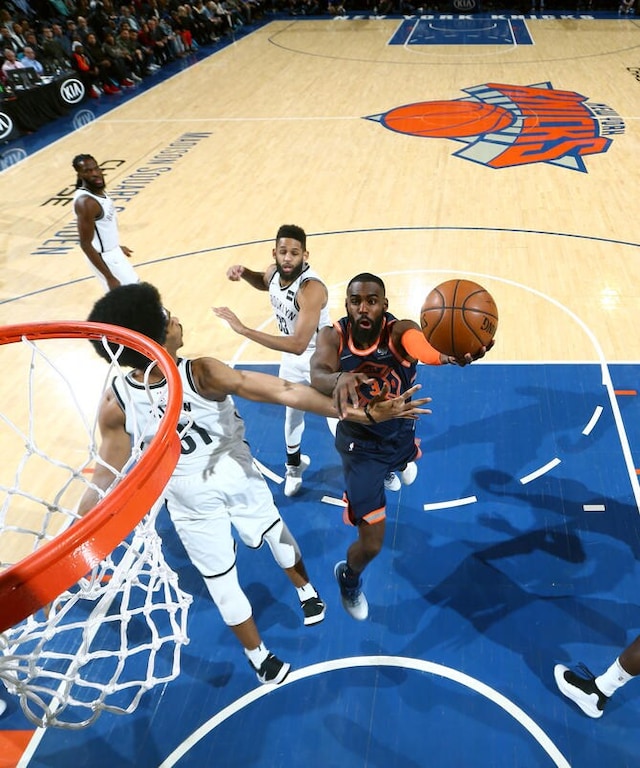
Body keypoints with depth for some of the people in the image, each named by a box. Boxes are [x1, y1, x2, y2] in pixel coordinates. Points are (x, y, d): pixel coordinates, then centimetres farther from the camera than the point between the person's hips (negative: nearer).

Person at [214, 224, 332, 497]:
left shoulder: (311, 288, -37)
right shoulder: (274, 272, -13)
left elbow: (298, 345, -45)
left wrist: (243, 329, -46)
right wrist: (244, 272, -10)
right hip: (291, 357, 7)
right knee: (292, 412, 23)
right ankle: (294, 465, 49)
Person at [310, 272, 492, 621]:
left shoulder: (399, 330, -28)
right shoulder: (331, 337, -25)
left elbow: (422, 345, -52)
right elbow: (318, 374, -46)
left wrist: (451, 354, -76)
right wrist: (338, 378, -71)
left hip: (400, 432, 3)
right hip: (360, 445, -2)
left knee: (405, 463, 39)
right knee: (371, 544, -4)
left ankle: (400, 464, 80)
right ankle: (348, 578, 33)